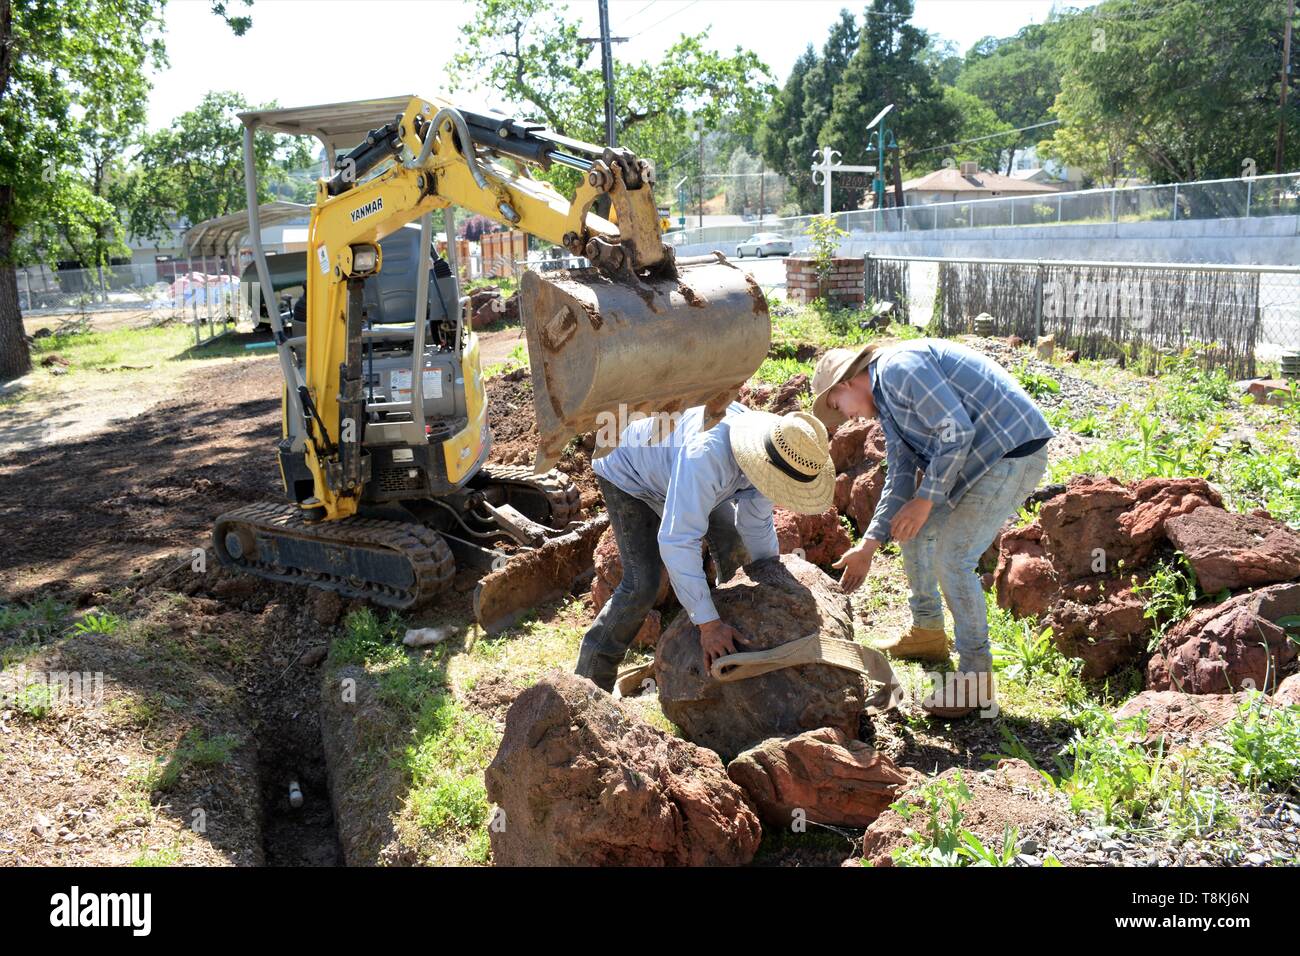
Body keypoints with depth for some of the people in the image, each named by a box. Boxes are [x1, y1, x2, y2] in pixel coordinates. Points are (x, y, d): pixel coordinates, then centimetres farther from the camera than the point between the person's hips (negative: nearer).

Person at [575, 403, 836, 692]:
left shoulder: (767, 457, -22)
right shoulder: (707, 455, -47)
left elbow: (757, 527, -4)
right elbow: (677, 541, -48)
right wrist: (707, 622, -45)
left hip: (670, 470, 7)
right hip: (628, 472, -7)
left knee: (733, 546, 5)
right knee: (641, 585, -17)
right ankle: (592, 677, -1)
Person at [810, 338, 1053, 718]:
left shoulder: (899, 367, -17)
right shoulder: (885, 400, 14)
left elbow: (957, 431, -24)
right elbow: (901, 474, 12)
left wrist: (925, 500, -16)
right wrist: (868, 546, 7)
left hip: (1015, 452, -11)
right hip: (979, 457, 11)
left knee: (952, 557, -12)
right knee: (911, 529, 15)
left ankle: (975, 678, 1)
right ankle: (927, 633, 32)